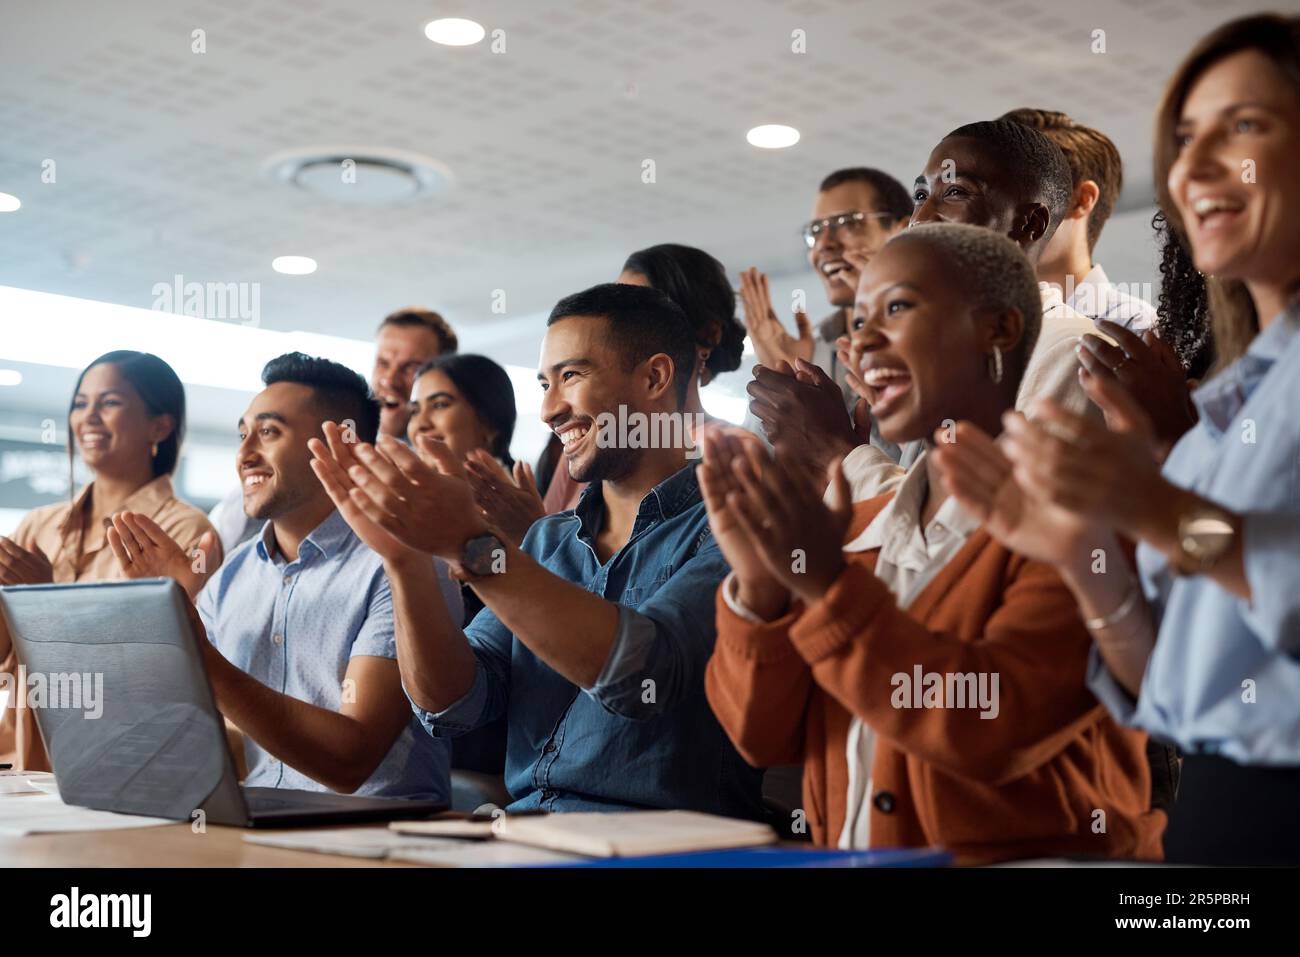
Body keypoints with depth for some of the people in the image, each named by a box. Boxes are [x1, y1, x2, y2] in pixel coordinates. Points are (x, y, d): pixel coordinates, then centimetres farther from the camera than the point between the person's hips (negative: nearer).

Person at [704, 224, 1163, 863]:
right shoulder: (860, 529, 12)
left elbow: (997, 732, -19)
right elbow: (765, 736, 6)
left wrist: (829, 586, -23)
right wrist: (759, 588, -10)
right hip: (850, 870, 5)